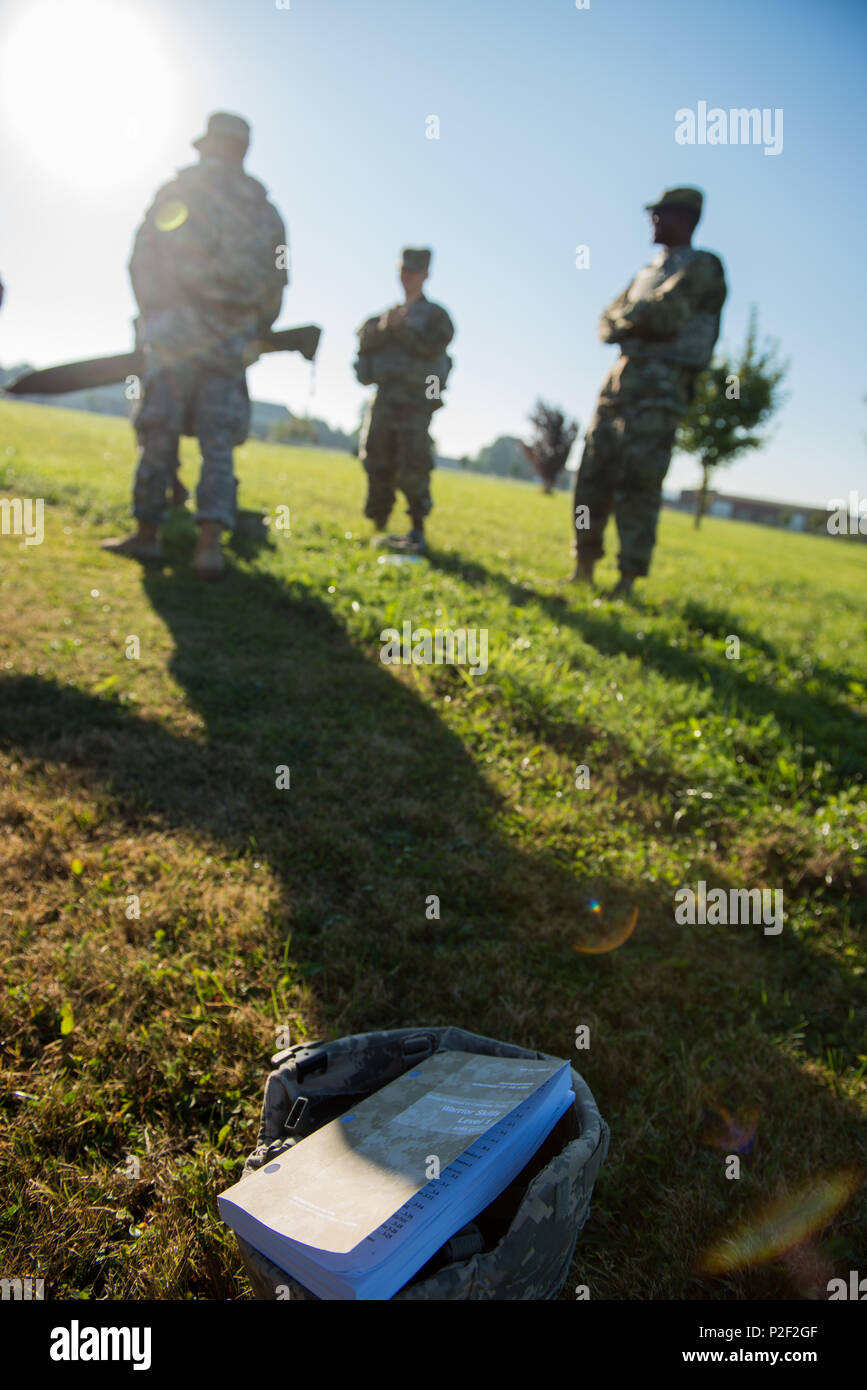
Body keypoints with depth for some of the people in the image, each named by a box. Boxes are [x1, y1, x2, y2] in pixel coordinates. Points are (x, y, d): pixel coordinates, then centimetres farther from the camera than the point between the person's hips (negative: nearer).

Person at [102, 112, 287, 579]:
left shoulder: (178, 192, 5)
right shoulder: (266, 210, 14)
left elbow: (142, 261, 2)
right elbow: (275, 285, 14)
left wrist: (153, 315, 13)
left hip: (175, 335, -2)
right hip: (231, 345, 3)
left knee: (158, 435, 4)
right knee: (218, 443, 0)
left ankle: (148, 533, 8)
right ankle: (210, 544, -13)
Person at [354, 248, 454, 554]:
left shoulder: (435, 314, 9)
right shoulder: (388, 312, 23)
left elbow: (431, 347, -10)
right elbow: (365, 341, 7)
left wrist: (402, 326, -12)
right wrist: (383, 326, -11)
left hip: (415, 402, -5)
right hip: (383, 400, 5)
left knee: (412, 467, -15)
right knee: (377, 464, 2)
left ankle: (417, 532, -11)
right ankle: (378, 525, 18)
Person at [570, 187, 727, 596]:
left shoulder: (703, 266, 2)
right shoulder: (647, 271, 25)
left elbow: (664, 312, -14)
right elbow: (607, 324, 16)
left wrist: (627, 316, 3)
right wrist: (641, 321, -3)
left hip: (660, 385, -7)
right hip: (619, 378, 8)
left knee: (637, 486, -13)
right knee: (592, 478, 4)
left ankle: (627, 584, -10)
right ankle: (584, 570, 13)